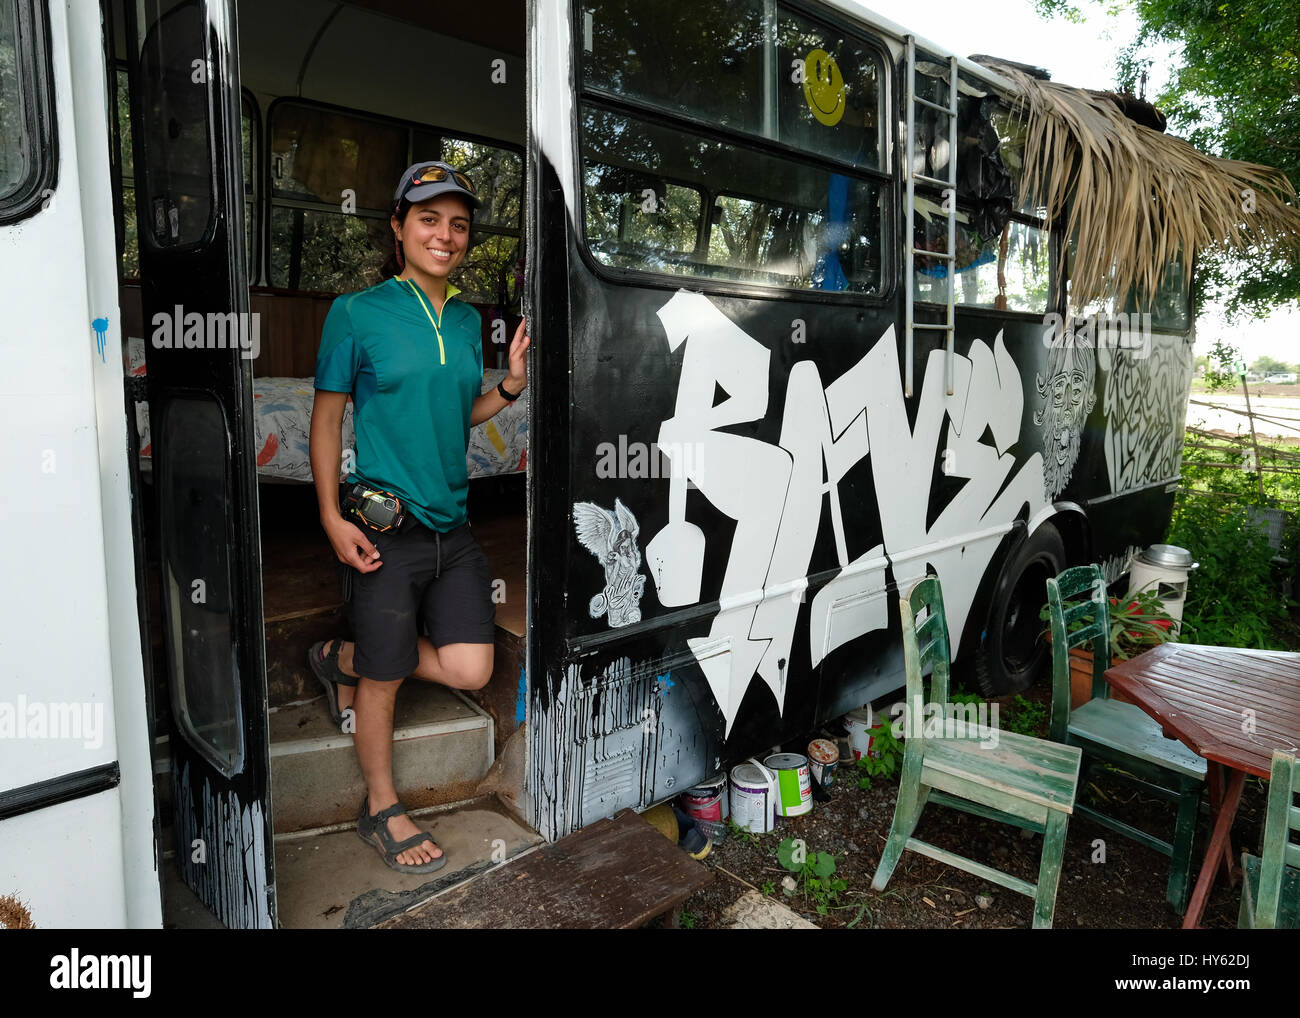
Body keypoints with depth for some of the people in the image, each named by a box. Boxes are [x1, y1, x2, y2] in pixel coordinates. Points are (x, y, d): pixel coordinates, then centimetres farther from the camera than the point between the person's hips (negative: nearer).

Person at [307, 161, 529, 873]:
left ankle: (341, 660, 25)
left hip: (452, 525, 6)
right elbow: (326, 417, -2)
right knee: (385, 679, 5)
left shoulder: (467, 320, 12)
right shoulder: (357, 313, -3)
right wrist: (332, 519, -10)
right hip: (383, 525, -5)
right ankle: (381, 809, 29)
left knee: (470, 671, 0)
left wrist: (511, 385, 1)